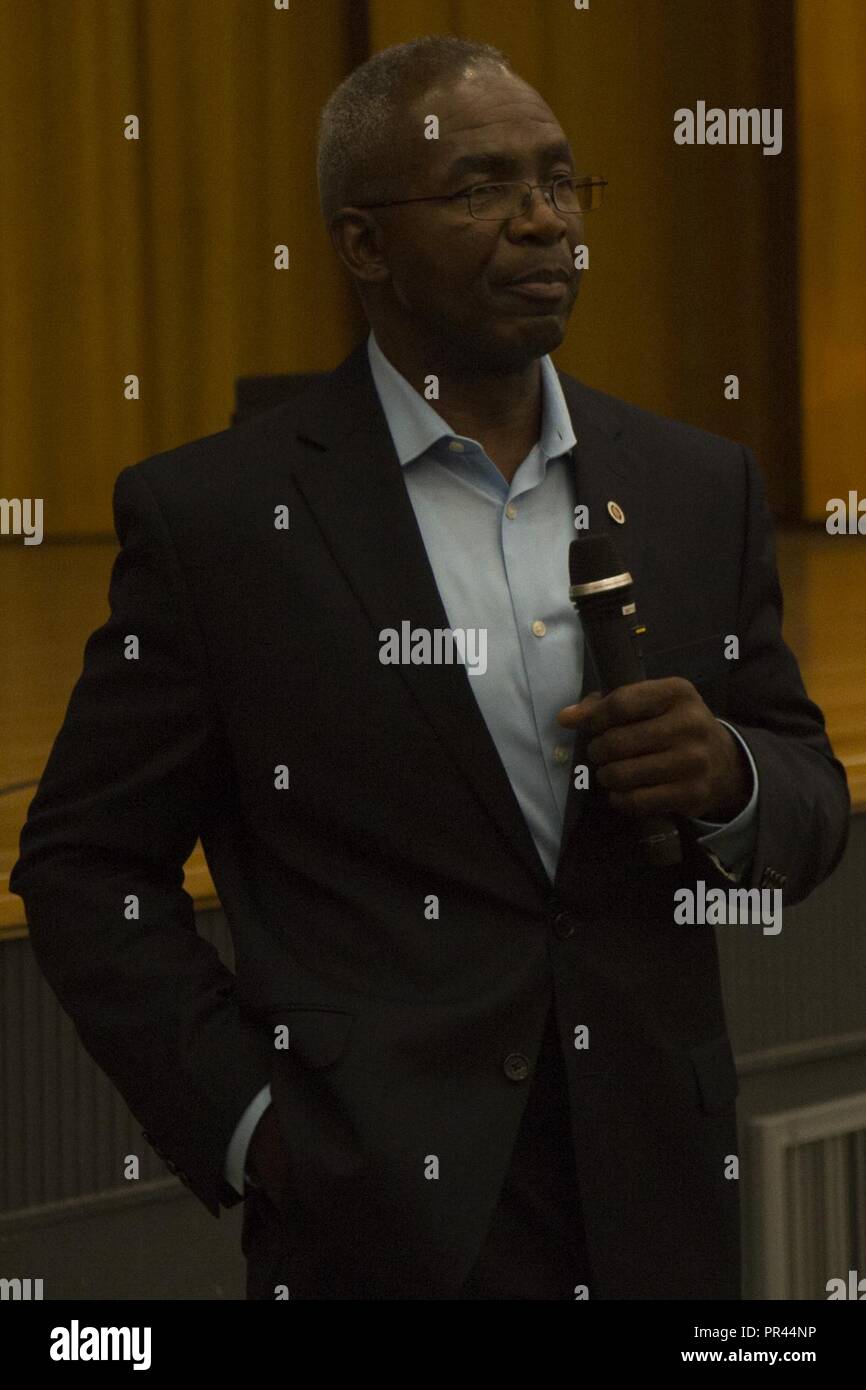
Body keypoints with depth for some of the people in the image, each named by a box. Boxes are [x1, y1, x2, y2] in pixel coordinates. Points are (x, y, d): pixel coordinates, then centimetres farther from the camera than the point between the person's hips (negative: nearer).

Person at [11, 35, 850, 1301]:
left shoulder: (699, 488, 6)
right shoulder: (212, 517, -5)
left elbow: (810, 810, 12)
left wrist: (729, 779, -11)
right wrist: (250, 1123, -11)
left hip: (659, 1206, 4)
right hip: (387, 1220, -4)